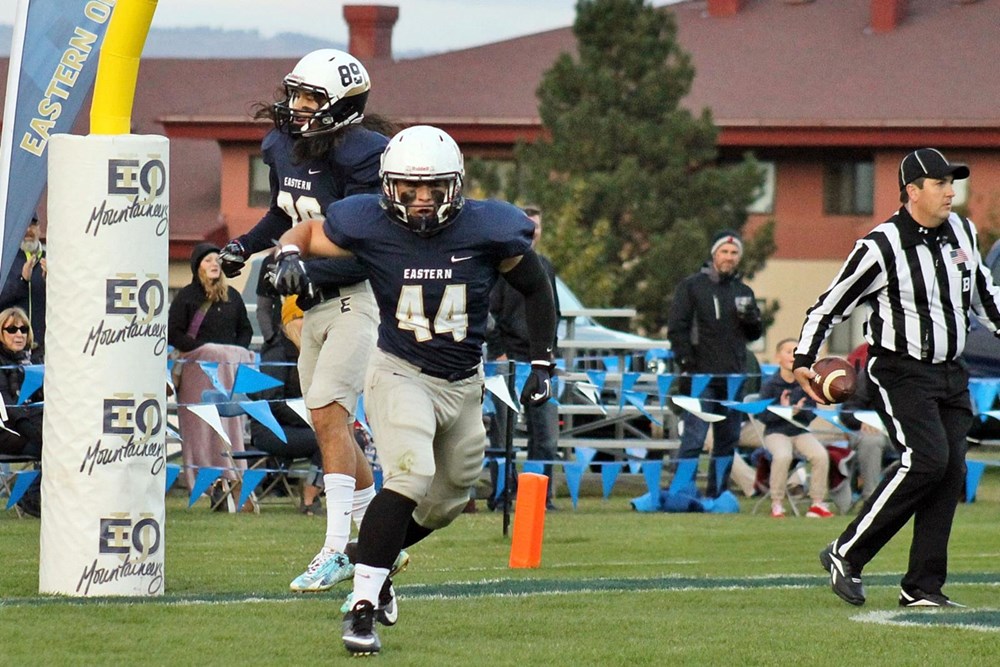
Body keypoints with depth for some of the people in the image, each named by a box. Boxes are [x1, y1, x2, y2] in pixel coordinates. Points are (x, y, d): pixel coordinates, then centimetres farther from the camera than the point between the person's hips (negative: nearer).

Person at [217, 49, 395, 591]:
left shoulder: (361, 157, -19)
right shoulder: (284, 148, 6)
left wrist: (300, 266, -30)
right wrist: (245, 246, 12)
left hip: (359, 299, -9)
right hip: (316, 303, 9)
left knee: (328, 412, -17)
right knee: (333, 424, 13)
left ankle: (336, 549, -16)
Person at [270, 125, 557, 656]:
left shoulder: (486, 230, -13)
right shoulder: (371, 227, -15)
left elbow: (535, 289, 3)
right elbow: (305, 232, 3)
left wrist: (542, 363, 2)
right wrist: (289, 255, -21)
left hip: (464, 383, 4)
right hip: (400, 373, -4)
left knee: (444, 503, 17)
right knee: (412, 476, -27)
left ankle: (373, 559, 44)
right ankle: (362, 606, -25)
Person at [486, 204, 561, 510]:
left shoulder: (545, 267, 16)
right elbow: (489, 312, -8)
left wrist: (551, 350, 15)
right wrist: (498, 352, -13)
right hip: (510, 359, -5)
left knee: (546, 433, 2)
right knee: (504, 433, -2)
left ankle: (542, 495, 6)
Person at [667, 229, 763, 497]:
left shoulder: (743, 292, 16)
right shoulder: (692, 286, 1)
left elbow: (754, 335, 18)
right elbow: (676, 328, -2)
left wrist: (753, 319, -4)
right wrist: (687, 363, -11)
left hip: (733, 379, 6)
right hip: (701, 376, -6)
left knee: (728, 440, 8)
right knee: (694, 437, -12)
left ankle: (717, 495, 13)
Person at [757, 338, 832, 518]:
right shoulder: (769, 385, -6)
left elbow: (812, 414, 4)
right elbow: (763, 416, -7)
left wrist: (800, 410, -17)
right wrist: (783, 410, -21)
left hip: (801, 431, 3)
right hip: (776, 432, -3)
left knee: (820, 455, -23)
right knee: (782, 456, -34)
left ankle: (817, 503, -9)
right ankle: (777, 504, -18)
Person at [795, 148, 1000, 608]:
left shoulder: (961, 233, 9)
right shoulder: (880, 248, -13)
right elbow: (829, 306, -7)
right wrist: (804, 360, -14)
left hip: (950, 374, 7)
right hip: (900, 372, -7)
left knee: (951, 470, -1)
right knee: (926, 460, -21)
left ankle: (923, 587, 3)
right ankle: (845, 555, -10)